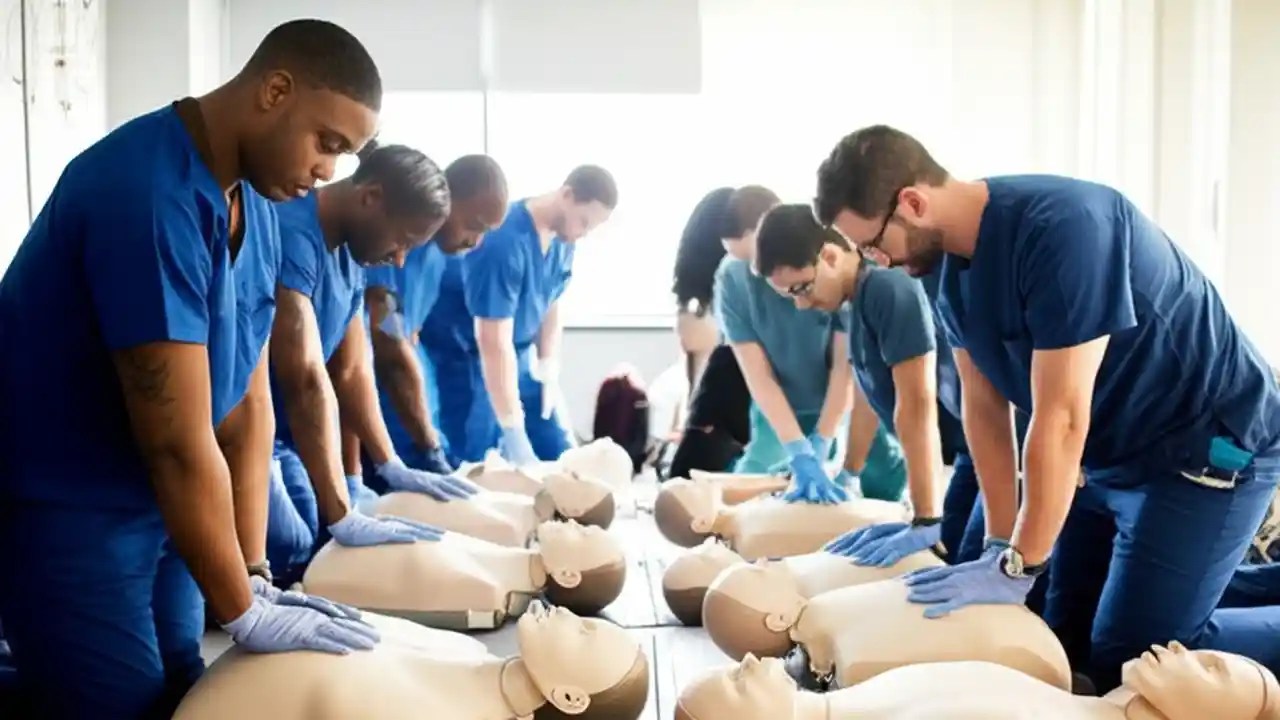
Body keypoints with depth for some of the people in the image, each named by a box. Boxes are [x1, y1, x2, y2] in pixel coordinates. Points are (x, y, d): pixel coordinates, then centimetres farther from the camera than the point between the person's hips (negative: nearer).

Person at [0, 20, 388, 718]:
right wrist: (244, 613, -18)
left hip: (160, 505, 8)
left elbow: (248, 401, 1)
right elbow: (180, 443, -26)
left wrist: (251, 576, -1)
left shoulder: (254, 203, 1)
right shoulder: (150, 195, -28)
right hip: (67, 514, -8)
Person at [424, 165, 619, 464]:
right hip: (463, 357, -8)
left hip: (518, 356, 8)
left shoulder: (562, 239, -5)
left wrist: (549, 369, -4)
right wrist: (514, 433, -34)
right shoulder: (504, 240, -30)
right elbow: (493, 343, -33)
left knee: (559, 456, 6)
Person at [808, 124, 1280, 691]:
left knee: (1128, 658, -11)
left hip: (1207, 449, -8)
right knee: (1067, 640, 11)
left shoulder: (1062, 227, -31)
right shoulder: (954, 265, -4)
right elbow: (984, 408, 0)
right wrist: (1001, 544, -4)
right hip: (1110, 456, 9)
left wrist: (1017, 568, -24)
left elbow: (1061, 419, -30)